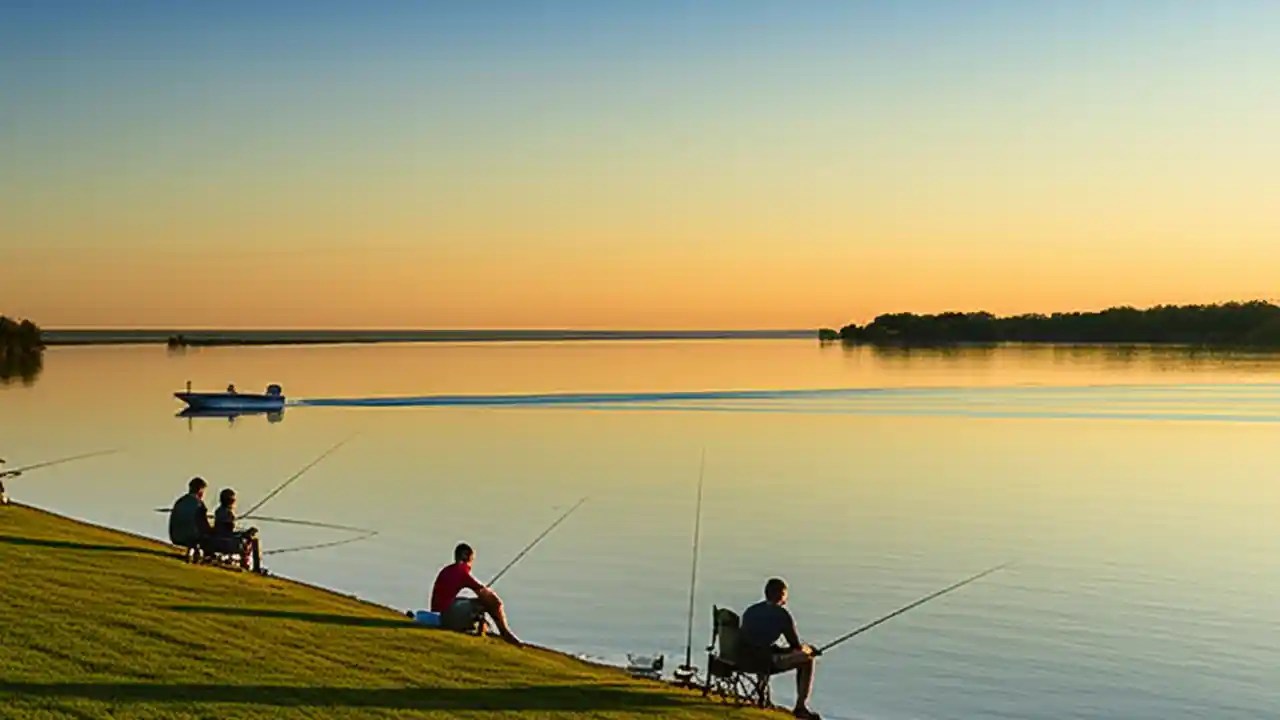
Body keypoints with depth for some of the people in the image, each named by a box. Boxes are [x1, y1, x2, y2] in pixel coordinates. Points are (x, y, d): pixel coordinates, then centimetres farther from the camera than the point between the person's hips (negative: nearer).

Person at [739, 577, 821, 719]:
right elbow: (797, 647, 0)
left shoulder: (751, 610, 15)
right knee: (807, 659, 8)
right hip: (765, 662, -7)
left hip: (743, 660, 7)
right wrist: (808, 649, 25)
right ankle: (801, 707, 11)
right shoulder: (782, 614, -4)